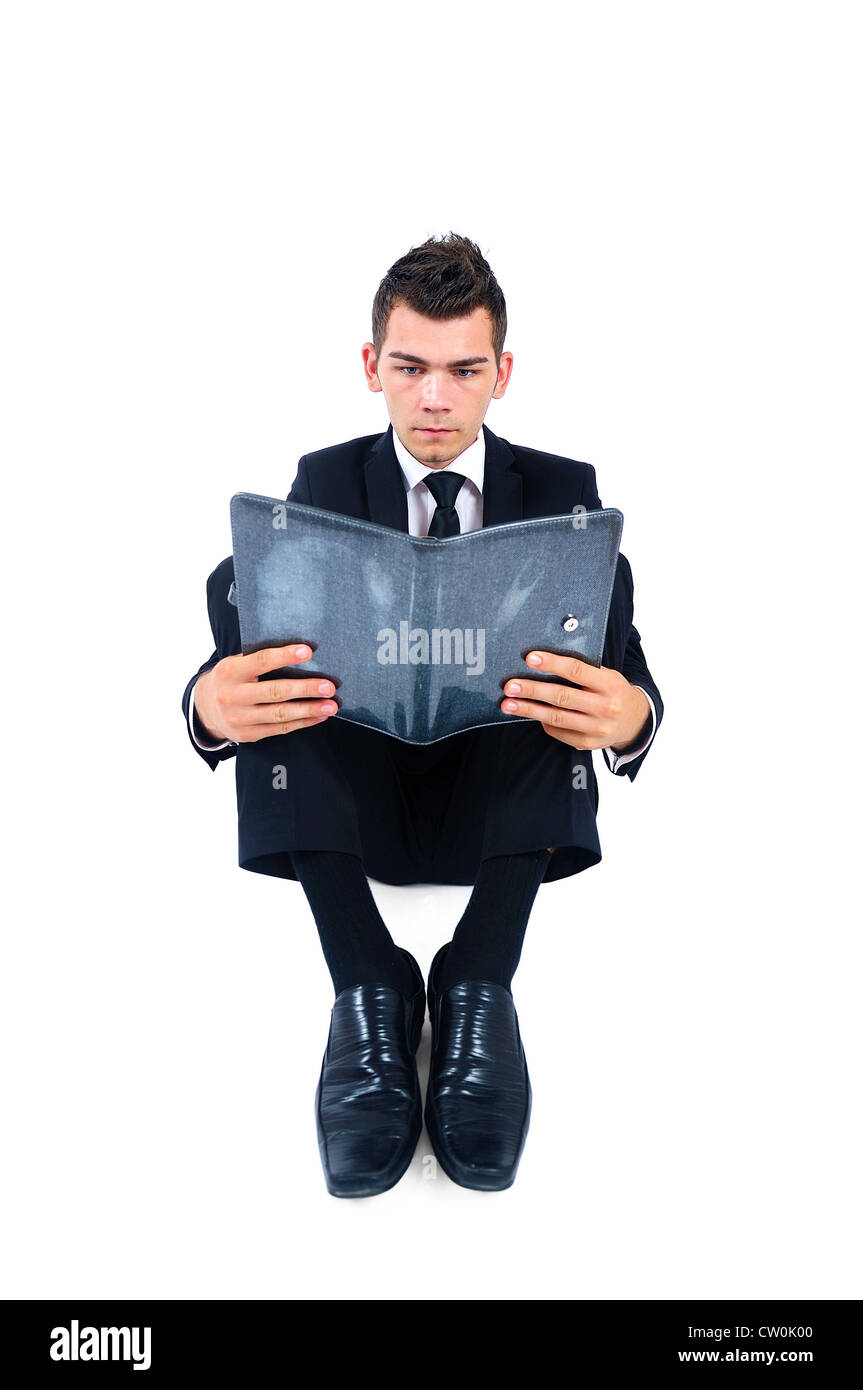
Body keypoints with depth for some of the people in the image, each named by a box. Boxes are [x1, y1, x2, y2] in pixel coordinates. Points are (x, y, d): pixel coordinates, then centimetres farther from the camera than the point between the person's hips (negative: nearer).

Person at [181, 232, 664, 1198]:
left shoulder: (562, 492, 4)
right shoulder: (324, 482, 5)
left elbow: (620, 669, -10)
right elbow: (240, 618, -11)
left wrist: (629, 715, -37)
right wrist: (211, 705, -37)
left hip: (503, 807, 0)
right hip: (351, 798, 1)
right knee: (243, 583, -24)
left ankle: (478, 985, -30)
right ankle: (368, 989, -30)